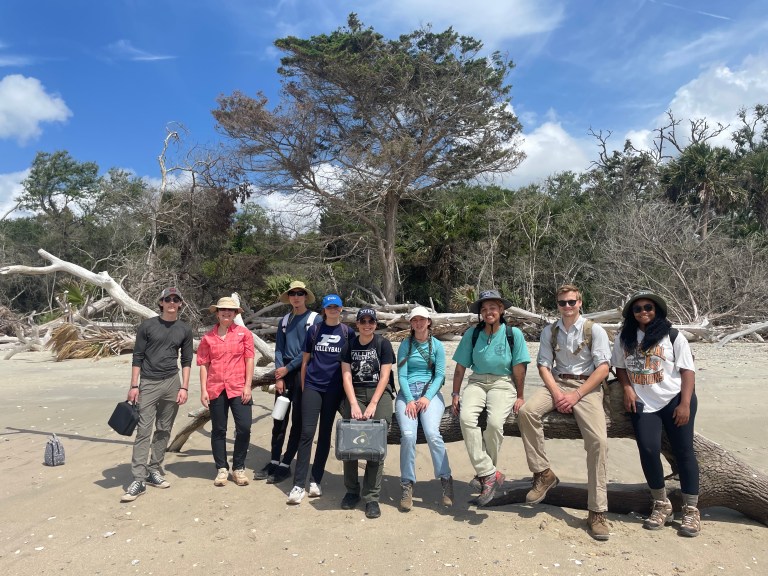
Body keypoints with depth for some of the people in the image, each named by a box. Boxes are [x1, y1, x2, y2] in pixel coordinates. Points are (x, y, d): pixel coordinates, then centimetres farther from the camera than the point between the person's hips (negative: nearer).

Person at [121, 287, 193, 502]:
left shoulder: (184, 330, 6)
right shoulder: (148, 325, 0)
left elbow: (186, 361, 8)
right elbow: (137, 357, 1)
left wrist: (184, 387, 1)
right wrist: (134, 385, -4)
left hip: (172, 383, 3)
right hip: (148, 383, -2)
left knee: (164, 430, 8)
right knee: (143, 430, -6)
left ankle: (154, 470, 20)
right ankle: (138, 480, -3)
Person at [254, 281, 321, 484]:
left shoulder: (315, 319, -4)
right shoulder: (284, 320, 11)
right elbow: (279, 349, 8)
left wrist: (287, 368, -9)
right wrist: (279, 376, -3)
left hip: (303, 374, -4)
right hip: (283, 374, 5)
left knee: (297, 421, 2)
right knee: (279, 419, 9)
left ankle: (285, 465, 11)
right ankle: (274, 461, 20)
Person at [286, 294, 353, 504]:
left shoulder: (348, 332, 4)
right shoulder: (314, 330, 6)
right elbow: (305, 360, 10)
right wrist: (303, 386, 8)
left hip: (333, 389, 0)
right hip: (312, 386, 0)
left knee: (325, 433, 7)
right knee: (307, 432, -7)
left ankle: (315, 480, 18)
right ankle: (298, 485, -4)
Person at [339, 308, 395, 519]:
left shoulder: (383, 344, -1)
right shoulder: (350, 345, 6)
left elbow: (384, 376, -5)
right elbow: (346, 376, 0)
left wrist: (373, 404, -13)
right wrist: (354, 404, -11)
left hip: (379, 393, -2)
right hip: (355, 393, 2)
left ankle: (372, 497, -1)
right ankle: (352, 490, 12)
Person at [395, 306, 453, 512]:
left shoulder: (437, 345, 10)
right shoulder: (405, 345, 9)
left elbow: (440, 375, 4)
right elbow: (401, 375, 2)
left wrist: (427, 398, -10)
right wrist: (409, 400, -11)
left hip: (431, 392, 0)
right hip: (407, 392, 0)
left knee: (432, 433, -25)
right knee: (408, 434, -23)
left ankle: (446, 480, -9)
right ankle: (407, 485, -10)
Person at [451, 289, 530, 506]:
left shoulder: (513, 333, -1)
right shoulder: (472, 334, 4)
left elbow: (519, 367, 0)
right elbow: (461, 366, 7)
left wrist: (520, 396, 1)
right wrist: (455, 394, 6)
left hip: (503, 383, -2)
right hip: (477, 382, 2)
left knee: (495, 422, -29)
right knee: (466, 417, -28)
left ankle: (484, 474, -6)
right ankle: (490, 474, -20)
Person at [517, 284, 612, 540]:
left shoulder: (594, 330, -1)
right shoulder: (549, 331, 9)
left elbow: (603, 367, -6)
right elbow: (544, 365, 5)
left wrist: (576, 395, -15)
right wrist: (556, 393, -13)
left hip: (587, 386, -2)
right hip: (558, 383, 3)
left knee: (598, 440, -22)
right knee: (526, 411, -26)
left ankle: (597, 511, -11)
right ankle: (543, 473, -12)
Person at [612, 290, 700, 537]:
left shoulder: (673, 336, -3)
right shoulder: (623, 338, 6)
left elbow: (688, 370, -5)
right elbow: (620, 367, 15)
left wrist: (685, 404, -12)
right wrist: (627, 389, -3)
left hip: (675, 400, -2)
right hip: (643, 404, 2)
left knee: (683, 451, 1)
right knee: (648, 450, -9)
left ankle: (691, 510, 15)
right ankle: (661, 504, 12)